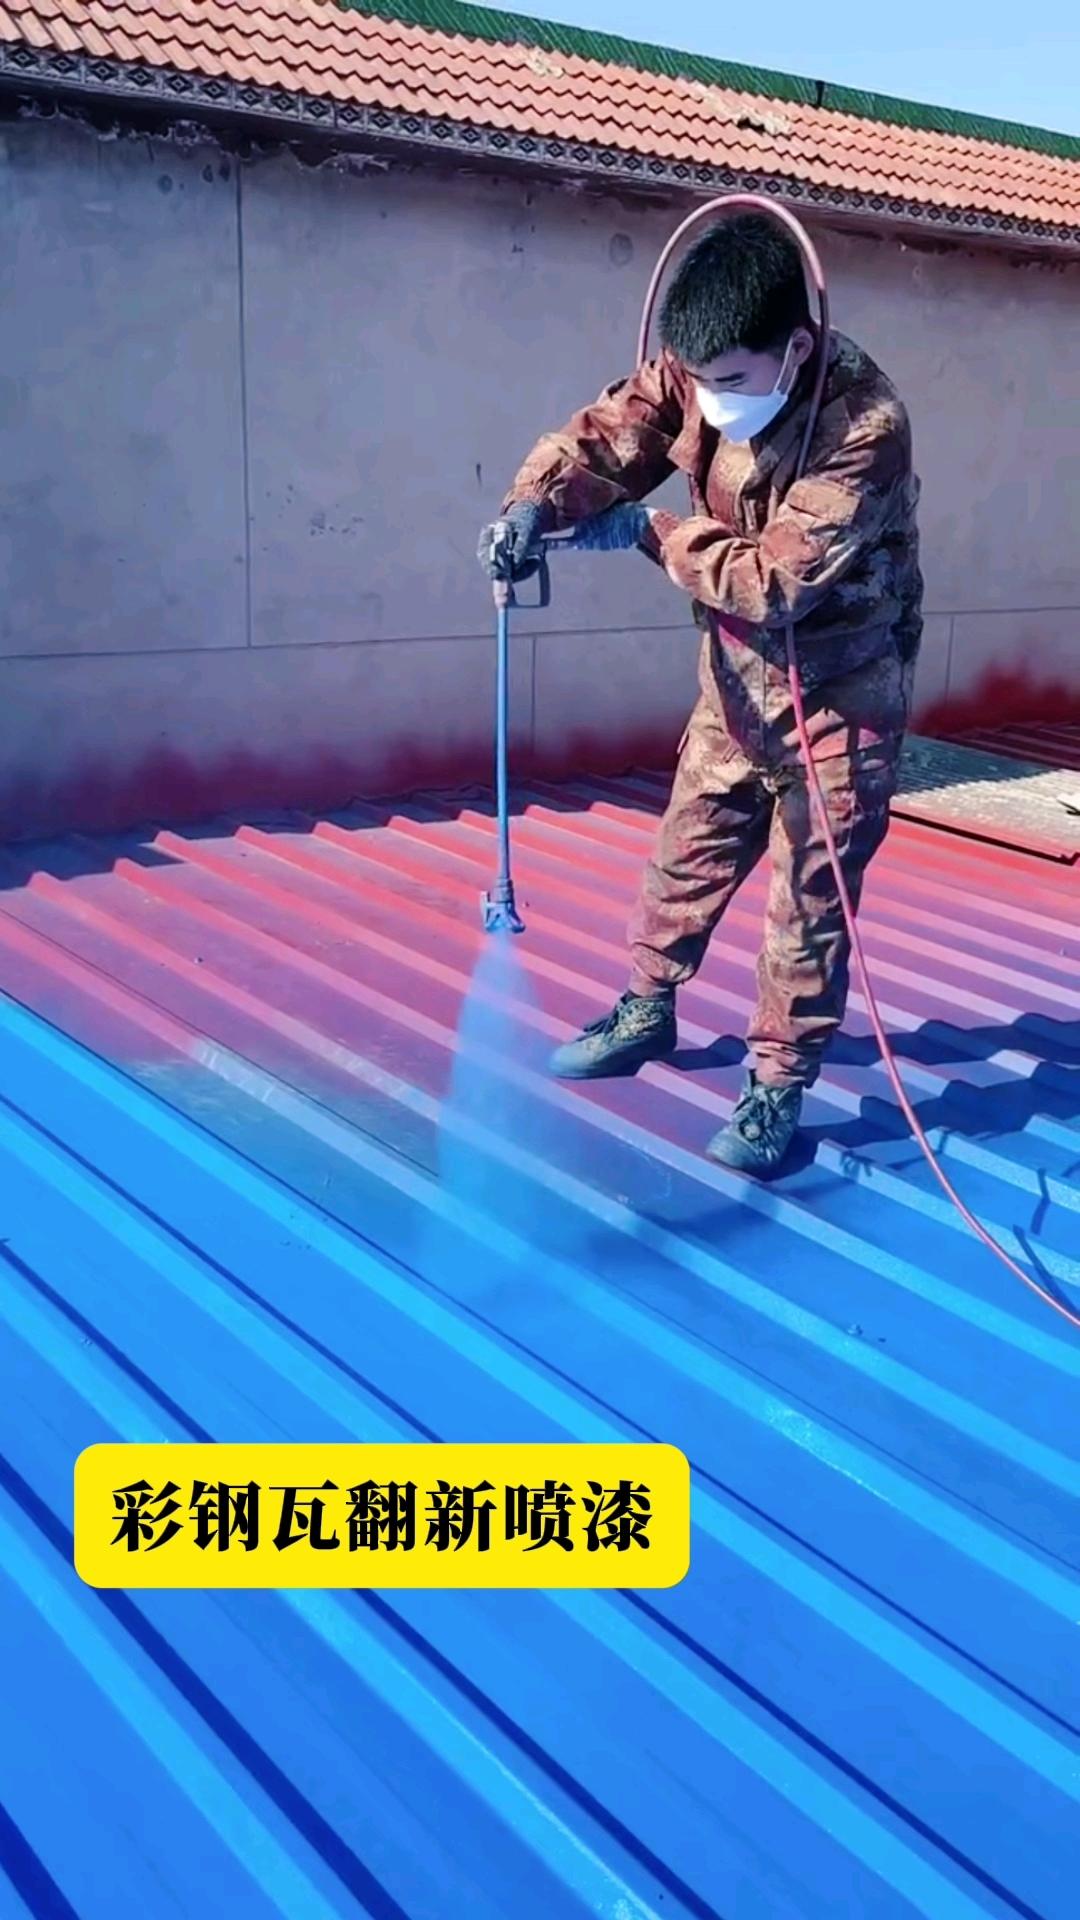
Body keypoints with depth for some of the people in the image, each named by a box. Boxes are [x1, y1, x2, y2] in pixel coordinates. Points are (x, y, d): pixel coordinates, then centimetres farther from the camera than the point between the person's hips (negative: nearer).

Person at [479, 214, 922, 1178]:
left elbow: (775, 581, -31)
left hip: (839, 695, -6)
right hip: (739, 679, 6)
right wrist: (536, 503, -36)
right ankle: (647, 1014, 37)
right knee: (688, 854, 17)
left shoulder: (866, 425, -30)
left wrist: (651, 532, -21)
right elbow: (609, 435, -14)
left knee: (810, 901, 2)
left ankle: (778, 1090, 16)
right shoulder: (698, 373, -10)